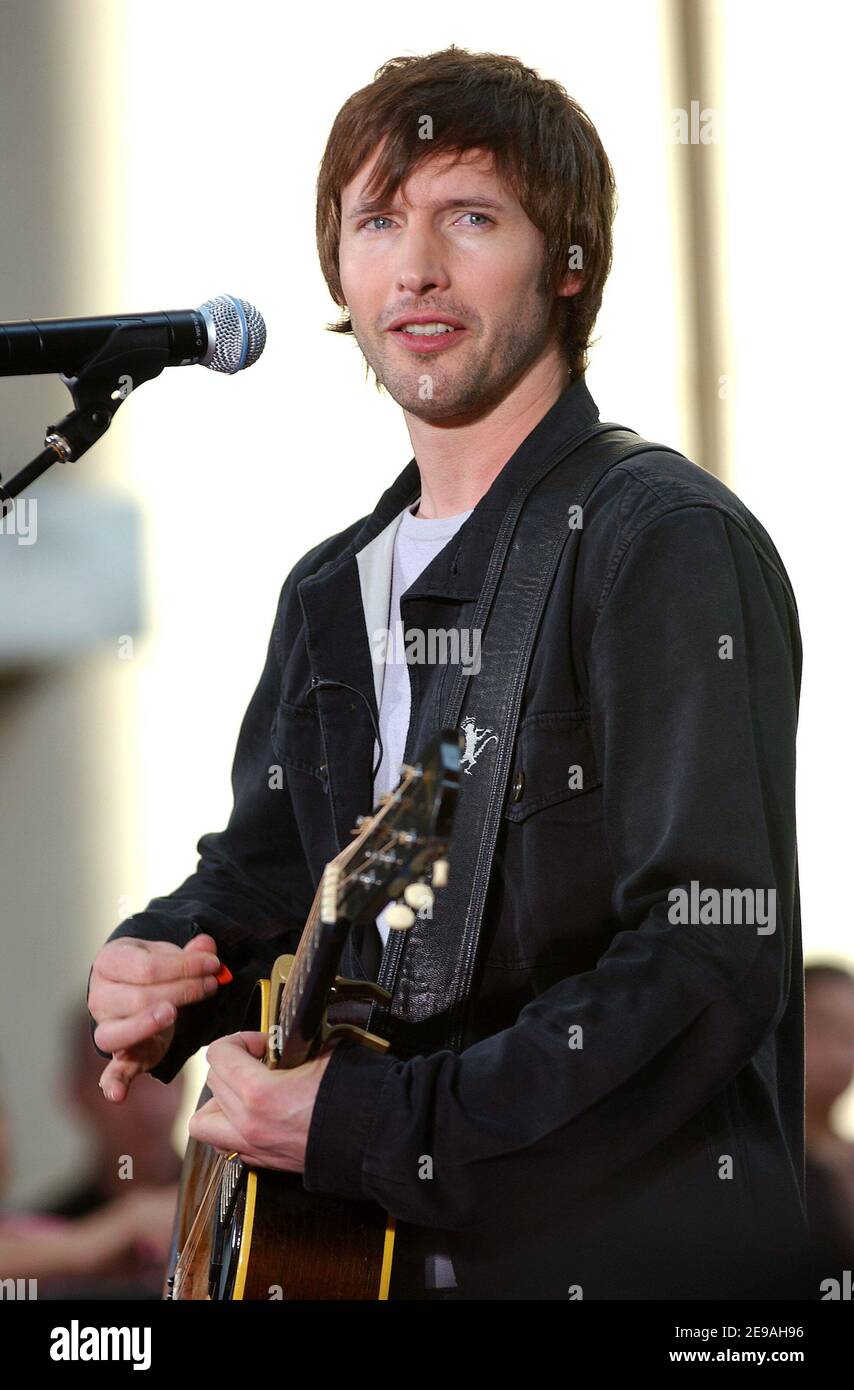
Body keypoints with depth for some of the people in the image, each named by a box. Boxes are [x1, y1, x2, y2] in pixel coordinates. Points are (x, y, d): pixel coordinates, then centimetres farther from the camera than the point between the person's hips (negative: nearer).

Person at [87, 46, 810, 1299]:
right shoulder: (333, 591, 13)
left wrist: (375, 1126, -21)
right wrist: (156, 972, 3)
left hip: (630, 1255, -6)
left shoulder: (670, 548, -12)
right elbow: (263, 863, 26)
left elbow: (712, 964, -20)